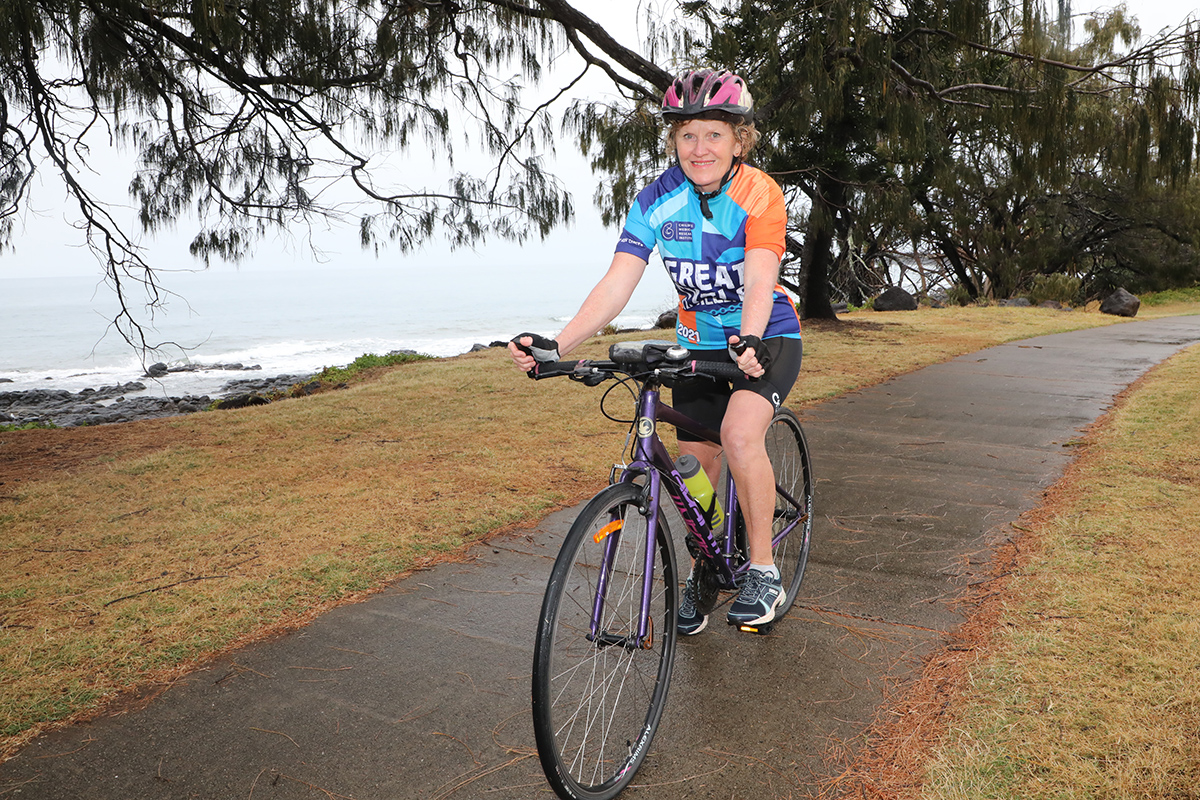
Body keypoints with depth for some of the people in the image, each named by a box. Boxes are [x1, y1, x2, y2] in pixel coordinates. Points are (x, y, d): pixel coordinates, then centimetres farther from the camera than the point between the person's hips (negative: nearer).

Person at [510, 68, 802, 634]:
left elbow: (759, 280, -36)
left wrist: (749, 342, -57)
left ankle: (763, 570, -11)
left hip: (767, 338, -4)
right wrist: (556, 344, -35)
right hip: (700, 342, 4)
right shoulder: (657, 200, -13)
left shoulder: (760, 196, -21)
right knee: (695, 466, 5)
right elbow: (617, 284, -21)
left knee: (740, 433, -29)